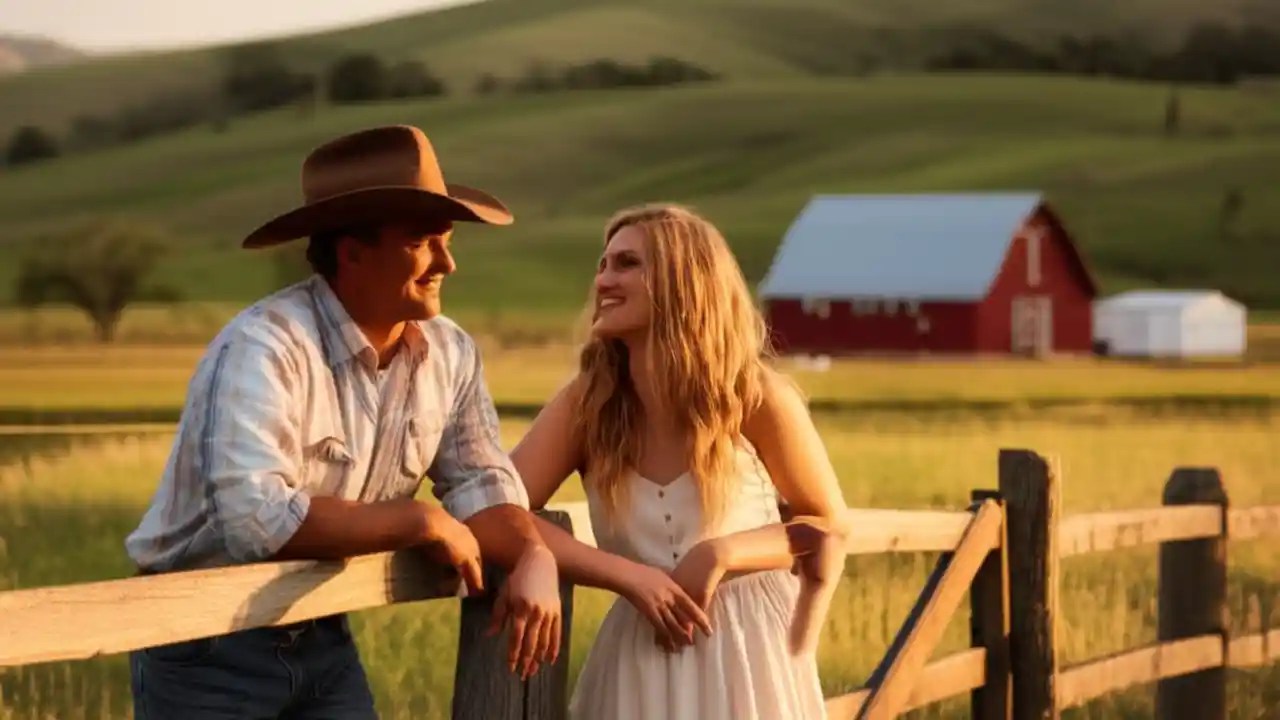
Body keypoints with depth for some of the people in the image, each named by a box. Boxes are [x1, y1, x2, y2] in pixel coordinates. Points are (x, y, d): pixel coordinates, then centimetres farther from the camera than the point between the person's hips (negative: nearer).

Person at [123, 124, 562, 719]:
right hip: (205, 646, -6)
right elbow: (255, 517, -35)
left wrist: (534, 559, -17)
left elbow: (480, 484, 6)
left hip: (322, 639, 6)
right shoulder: (266, 348, -24)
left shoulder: (450, 353, -1)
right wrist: (420, 522, -25)